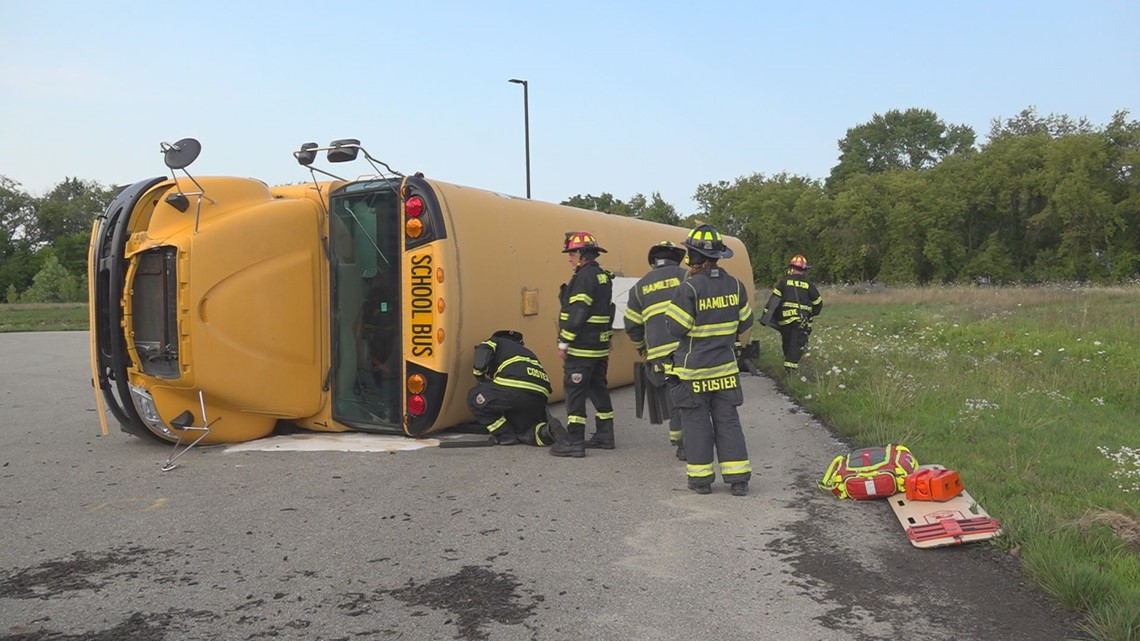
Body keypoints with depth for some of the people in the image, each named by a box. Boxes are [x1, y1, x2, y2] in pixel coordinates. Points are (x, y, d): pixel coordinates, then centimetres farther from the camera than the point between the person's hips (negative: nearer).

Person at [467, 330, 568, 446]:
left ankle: (505, 436, 11)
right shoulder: (526, 351, 41)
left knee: (475, 398, 15)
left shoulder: (495, 342, 24)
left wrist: (481, 378, 17)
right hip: (540, 396, 7)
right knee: (524, 433, 28)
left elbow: (482, 351, 0)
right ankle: (548, 430, -2)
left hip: (515, 388, -7)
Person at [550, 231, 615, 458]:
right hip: (600, 347, 10)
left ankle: (575, 442, -3)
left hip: (581, 348, -10)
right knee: (599, 389, 16)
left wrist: (564, 342, -17)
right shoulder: (603, 277, 14)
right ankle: (604, 435, 25)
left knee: (574, 391, -5)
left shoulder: (584, 277, -16)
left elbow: (577, 313, -22)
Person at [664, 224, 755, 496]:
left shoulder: (689, 288, -18)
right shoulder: (735, 285, 2)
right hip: (725, 368, 5)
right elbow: (745, 326, 11)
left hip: (693, 370, -4)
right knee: (728, 422, 11)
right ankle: (738, 479, 11)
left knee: (697, 423, 6)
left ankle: (700, 478, 13)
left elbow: (674, 328, -14)